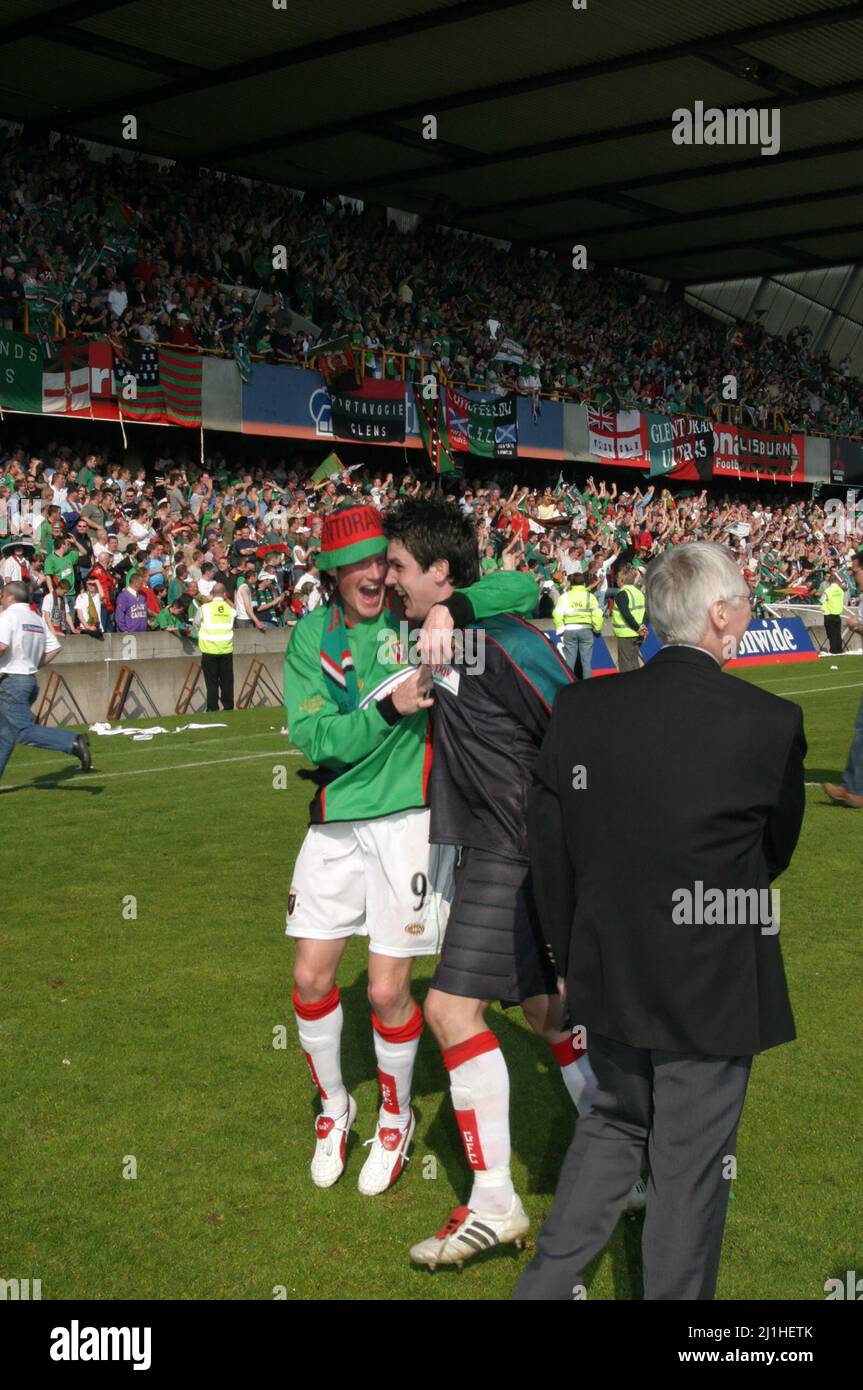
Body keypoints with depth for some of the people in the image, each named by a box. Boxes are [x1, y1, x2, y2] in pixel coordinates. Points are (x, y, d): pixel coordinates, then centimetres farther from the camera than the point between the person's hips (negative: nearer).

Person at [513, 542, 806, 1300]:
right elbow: (778, 851, -1)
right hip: (712, 986, -4)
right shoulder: (770, 722, -16)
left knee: (614, 1123, 25)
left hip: (608, 975, 5)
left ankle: (545, 1282, 29)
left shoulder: (579, 707, -7)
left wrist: (570, 956, 12)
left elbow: (548, 847, 0)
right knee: (692, 1162, 11)